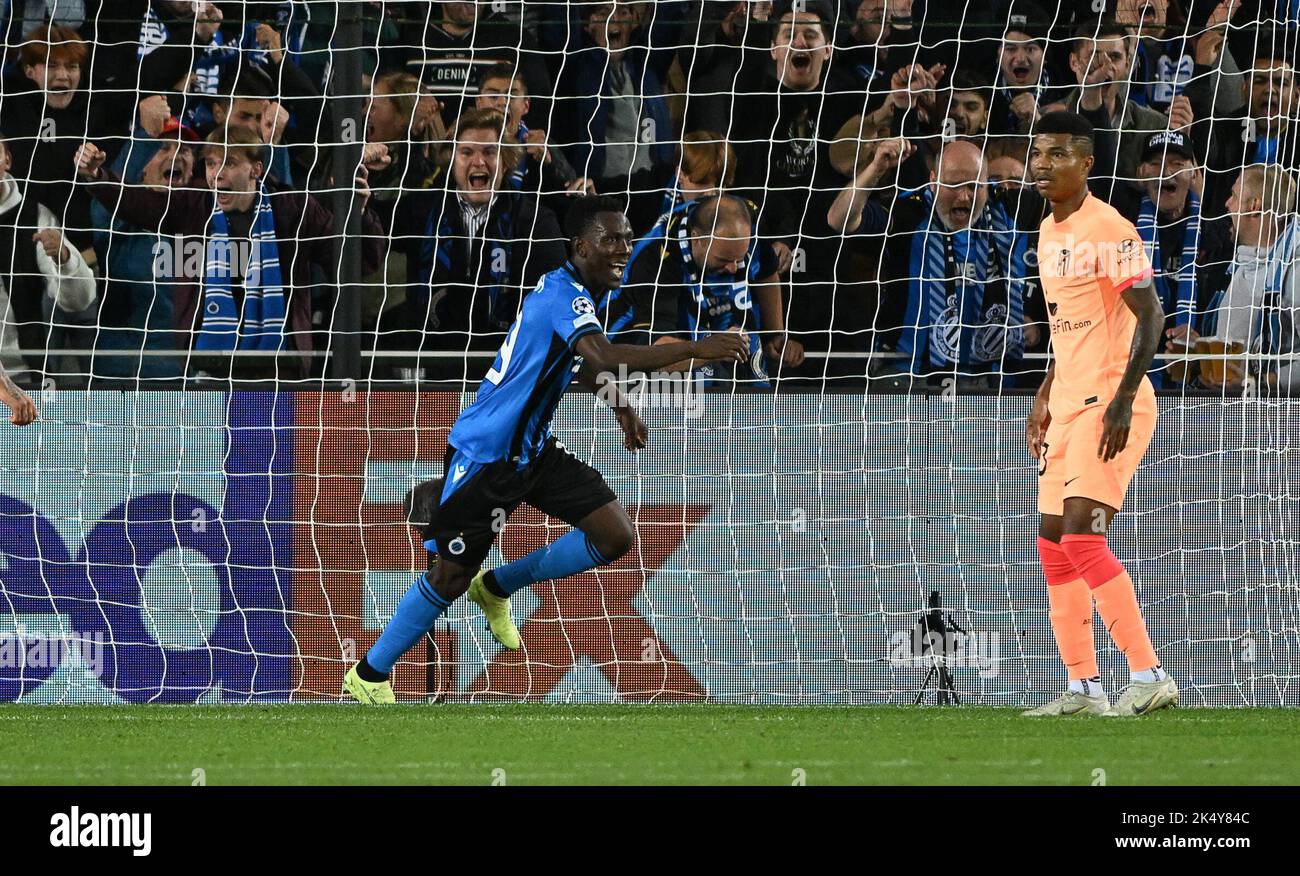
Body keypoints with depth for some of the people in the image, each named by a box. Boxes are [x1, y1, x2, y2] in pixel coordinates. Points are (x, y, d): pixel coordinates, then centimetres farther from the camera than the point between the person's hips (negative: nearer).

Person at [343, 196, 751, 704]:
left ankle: (497, 587, 17)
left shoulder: (576, 292, 6)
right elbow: (604, 357, -43)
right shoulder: (563, 292, -24)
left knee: (616, 536, -3)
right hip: (485, 453, -9)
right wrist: (696, 350, -47)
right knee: (451, 575, -1)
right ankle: (369, 676, 17)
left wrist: (619, 405, 14)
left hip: (533, 449, 9)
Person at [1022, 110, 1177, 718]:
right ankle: (1083, 688, 12)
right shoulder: (1049, 233, 15)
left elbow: (1149, 316, -18)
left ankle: (1149, 675, -15)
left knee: (1081, 536, -18)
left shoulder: (1108, 231, -13)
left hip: (1110, 406, -10)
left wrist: (1122, 400, -25)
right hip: (1069, 405, 10)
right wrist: (1045, 396, 21)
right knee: (1053, 543, 7)